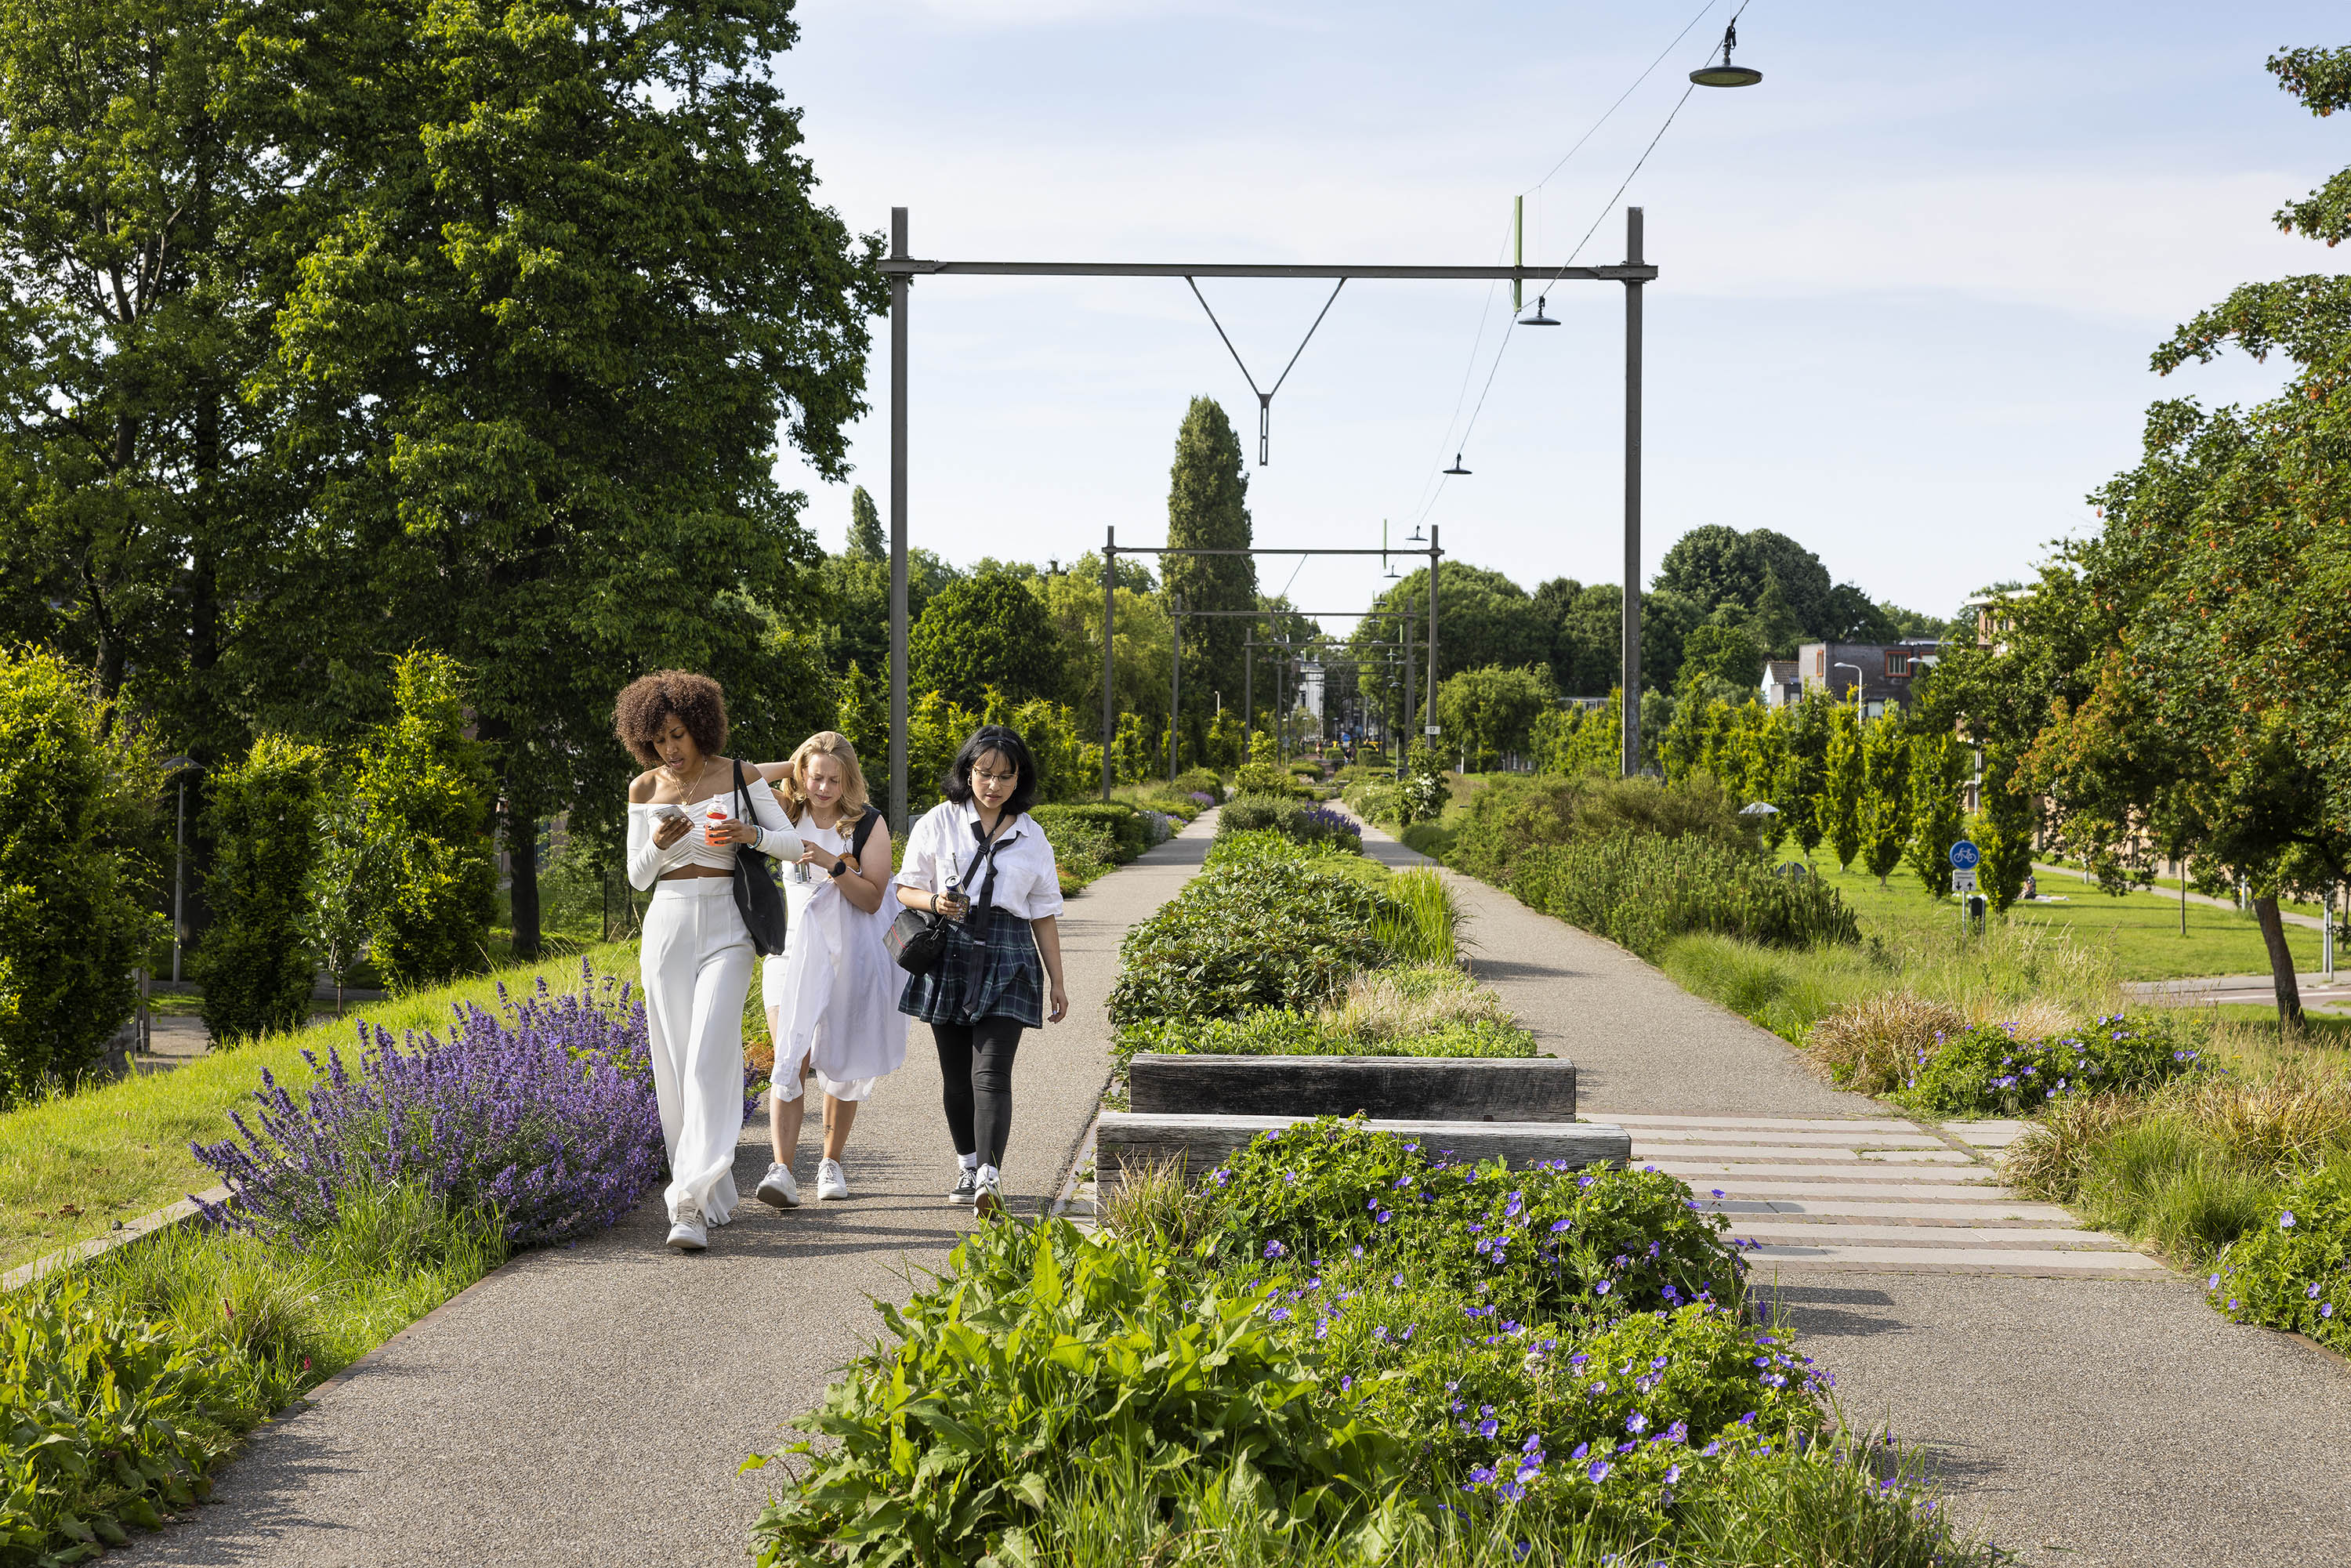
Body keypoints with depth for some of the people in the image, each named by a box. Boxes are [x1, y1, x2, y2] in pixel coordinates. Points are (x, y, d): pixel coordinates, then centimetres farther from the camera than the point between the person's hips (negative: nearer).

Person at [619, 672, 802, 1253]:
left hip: (726, 930, -3)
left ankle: (691, 1204, -21)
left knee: (709, 1059, -16)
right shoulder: (644, 790, 7)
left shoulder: (740, 777, 0)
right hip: (668, 927, 3)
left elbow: (794, 844, 1)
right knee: (674, 1065, 2)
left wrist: (751, 834, -19)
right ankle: (714, 1197, 15)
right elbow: (637, 876, 10)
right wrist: (658, 844, -12)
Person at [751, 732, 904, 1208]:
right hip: (793, 951, 0)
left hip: (849, 955, 0)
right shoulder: (786, 816, 2)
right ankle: (782, 1170, -21)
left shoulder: (868, 824, -2)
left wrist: (834, 864, -21)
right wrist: (790, 767, -3)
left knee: (842, 1066, 10)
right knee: (790, 1064, -12)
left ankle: (831, 1163, 24)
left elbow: (872, 899, -6)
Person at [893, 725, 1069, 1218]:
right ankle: (968, 1167, 23)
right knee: (956, 1074, 6)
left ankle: (989, 1181, -22)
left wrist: (1057, 982, 13)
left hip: (1007, 960, -1)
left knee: (991, 1073, -13)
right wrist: (933, 902, -14)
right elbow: (905, 888, 8)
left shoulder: (1032, 837, 10)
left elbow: (1044, 915, 15)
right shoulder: (940, 822, 6)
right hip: (949, 954, 1)